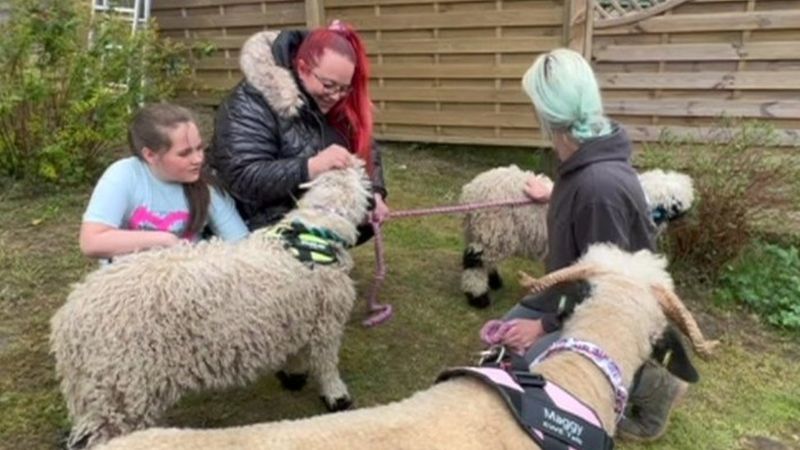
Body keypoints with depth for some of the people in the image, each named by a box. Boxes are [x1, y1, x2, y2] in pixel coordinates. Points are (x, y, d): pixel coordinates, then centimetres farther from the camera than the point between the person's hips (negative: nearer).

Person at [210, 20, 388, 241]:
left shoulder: (338, 102, 1)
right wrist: (312, 167, -36)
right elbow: (242, 179, -27)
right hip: (269, 226, -7)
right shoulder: (252, 104, -19)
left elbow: (366, 149, 6)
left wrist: (374, 193, -12)